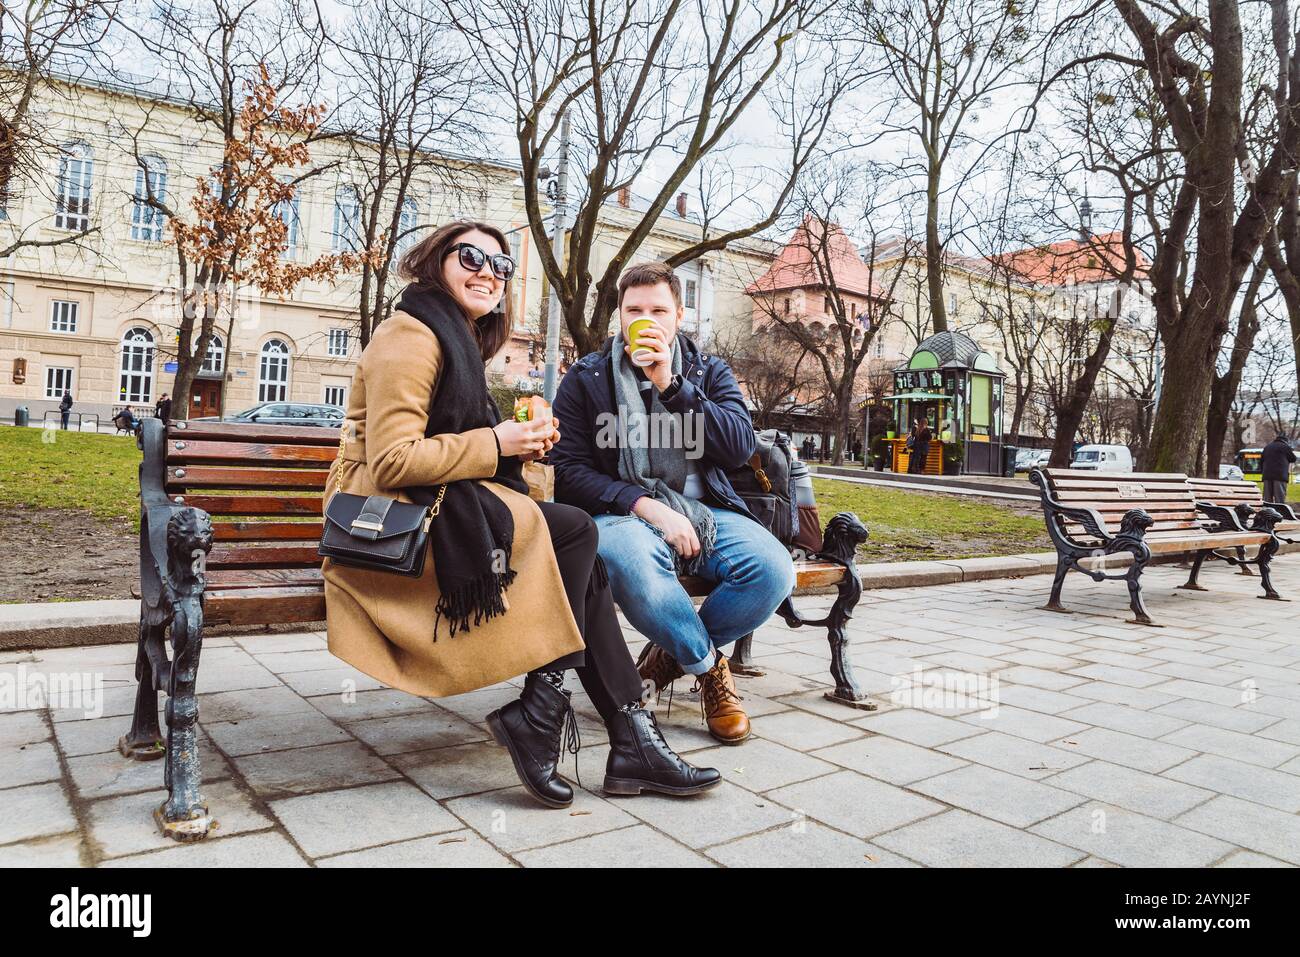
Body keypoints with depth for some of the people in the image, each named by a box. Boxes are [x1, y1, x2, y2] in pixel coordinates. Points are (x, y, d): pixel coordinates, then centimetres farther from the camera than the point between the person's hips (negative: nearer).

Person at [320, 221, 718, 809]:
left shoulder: (459, 340, 21)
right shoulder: (411, 336, -10)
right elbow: (391, 462, -21)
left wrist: (520, 444, 4)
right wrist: (494, 444, -14)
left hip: (430, 515, 9)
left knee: (583, 565, -8)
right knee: (575, 532, -19)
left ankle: (632, 744, -9)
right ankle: (538, 714, -14)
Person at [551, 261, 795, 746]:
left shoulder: (709, 372, 13)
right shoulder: (585, 378, 7)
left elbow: (741, 447, -4)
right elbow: (569, 469, -3)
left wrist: (670, 384, -12)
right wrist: (644, 504, -18)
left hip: (704, 511, 3)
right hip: (624, 511, -2)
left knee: (773, 568, -26)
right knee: (631, 562, -39)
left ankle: (672, 653, 2)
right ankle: (708, 664, -7)